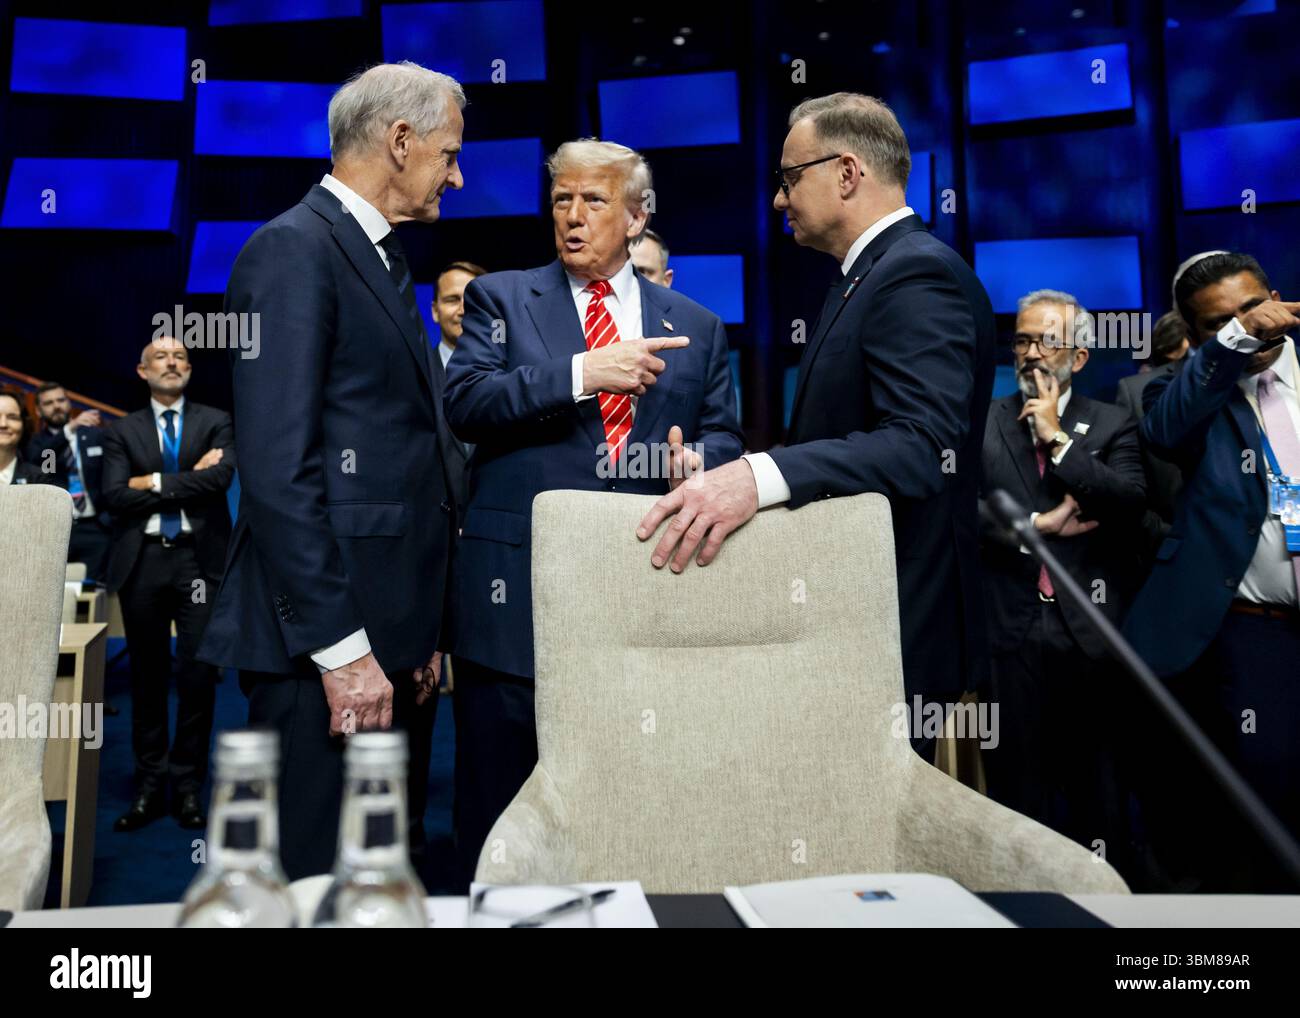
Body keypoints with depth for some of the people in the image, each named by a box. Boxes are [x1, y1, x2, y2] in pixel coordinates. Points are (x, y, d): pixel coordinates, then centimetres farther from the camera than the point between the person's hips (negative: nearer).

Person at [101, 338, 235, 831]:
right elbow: (115, 496, -4)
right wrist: (188, 479, -8)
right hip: (142, 561, 2)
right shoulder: (122, 431, 11)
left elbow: (221, 477, -10)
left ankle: (188, 785, 11)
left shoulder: (216, 422, 8)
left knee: (197, 674, -1)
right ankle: (150, 785, 17)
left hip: (199, 557, -1)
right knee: (147, 675, 8)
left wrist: (155, 482, -7)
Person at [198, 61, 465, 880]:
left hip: (394, 631, 9)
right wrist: (340, 647, -20)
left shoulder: (384, 260, 18)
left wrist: (422, 631, 15)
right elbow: (276, 466, -18)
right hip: (328, 639, -9)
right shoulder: (294, 248, -10)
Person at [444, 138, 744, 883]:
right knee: (502, 806, 8)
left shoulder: (697, 327, 14)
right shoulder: (501, 298, 7)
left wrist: (698, 462, -12)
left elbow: (725, 436, 11)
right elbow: (465, 403, -7)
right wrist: (582, 371, -18)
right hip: (520, 592, -1)